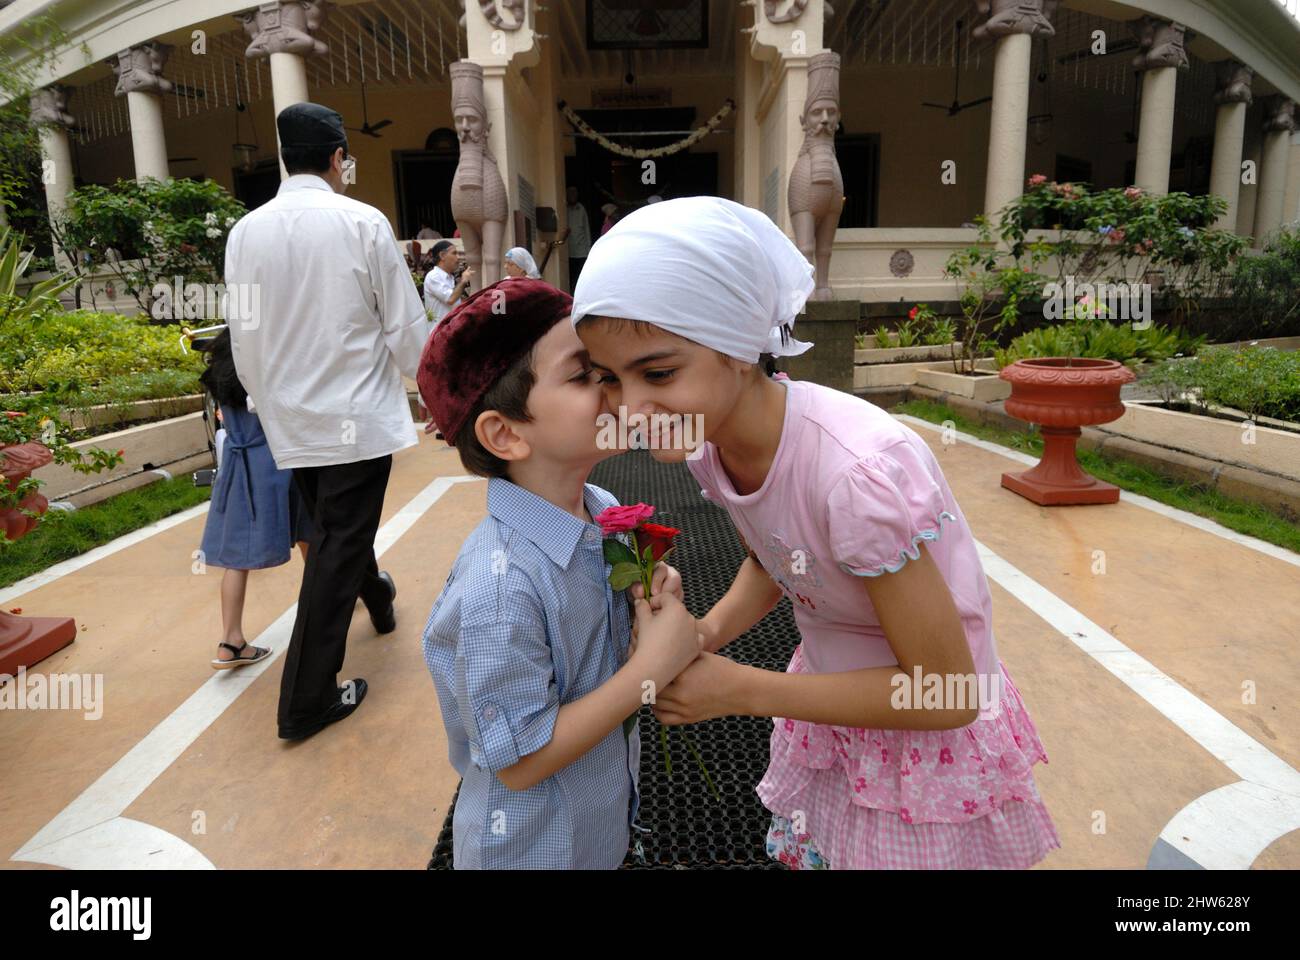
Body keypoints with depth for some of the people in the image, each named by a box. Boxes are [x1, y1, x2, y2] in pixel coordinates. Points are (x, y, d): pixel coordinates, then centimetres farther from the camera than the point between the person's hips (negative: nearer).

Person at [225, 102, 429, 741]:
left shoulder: (246, 231, 1)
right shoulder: (363, 223, -11)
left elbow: (244, 338, 6)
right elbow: (406, 328, -9)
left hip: (289, 421, 5)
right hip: (356, 414, -5)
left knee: (336, 530, 25)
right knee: (338, 549, 2)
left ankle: (377, 599, 51)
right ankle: (305, 701, 9)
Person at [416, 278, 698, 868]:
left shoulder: (604, 511, -11)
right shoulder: (501, 586, -33)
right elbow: (521, 762, -26)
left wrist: (651, 599, -15)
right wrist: (652, 667, -27)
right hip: (532, 847, -6)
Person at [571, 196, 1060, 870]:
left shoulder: (861, 471, -37)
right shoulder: (707, 442, -15)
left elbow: (946, 692, -26)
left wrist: (739, 691, -26)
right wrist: (709, 630, -16)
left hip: (930, 732, -6)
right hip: (830, 697, 6)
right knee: (809, 854, 24)